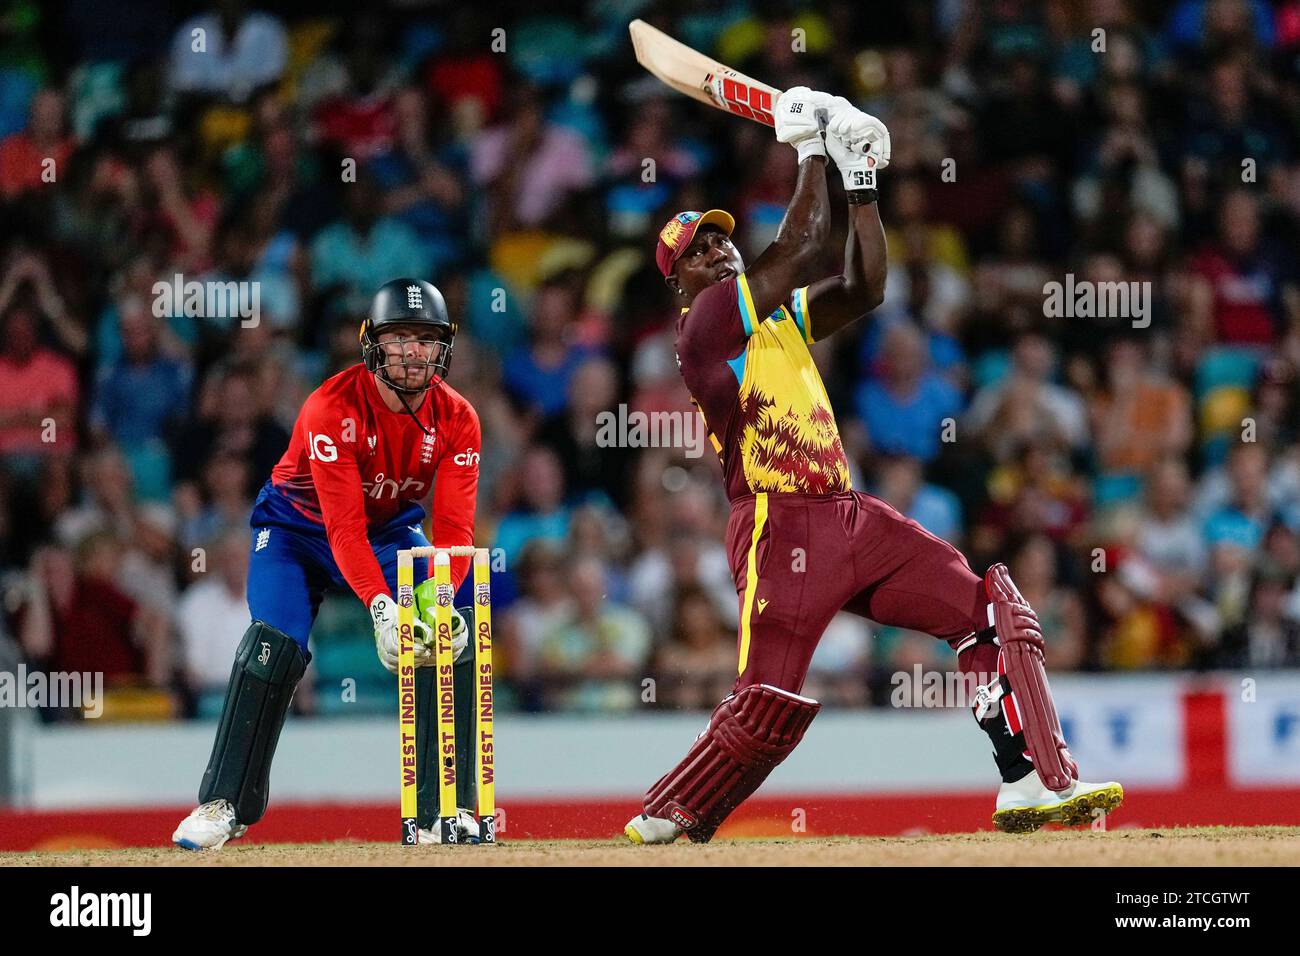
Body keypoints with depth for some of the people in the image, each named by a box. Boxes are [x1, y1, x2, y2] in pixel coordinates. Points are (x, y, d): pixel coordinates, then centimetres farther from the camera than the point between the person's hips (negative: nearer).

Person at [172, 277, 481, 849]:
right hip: (298, 527, -4)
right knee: (275, 645, -23)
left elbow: (454, 527, -23)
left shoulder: (457, 419, -18)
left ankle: (440, 814, -9)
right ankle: (223, 804, -12)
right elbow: (344, 529, -36)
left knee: (446, 640, -16)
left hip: (391, 530, 4)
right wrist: (381, 606, -49)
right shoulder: (332, 409, -30)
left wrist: (436, 597, -43)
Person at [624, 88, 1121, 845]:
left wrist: (861, 182, 11)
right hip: (782, 529, -8)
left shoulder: (777, 313, 20)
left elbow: (865, 288, 14)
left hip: (849, 519, 8)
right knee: (770, 706, -12)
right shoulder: (707, 319, -6)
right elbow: (801, 246, -10)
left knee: (992, 612, -1)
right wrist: (812, 152, 0)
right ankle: (669, 817, 7)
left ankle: (1035, 785, -4)